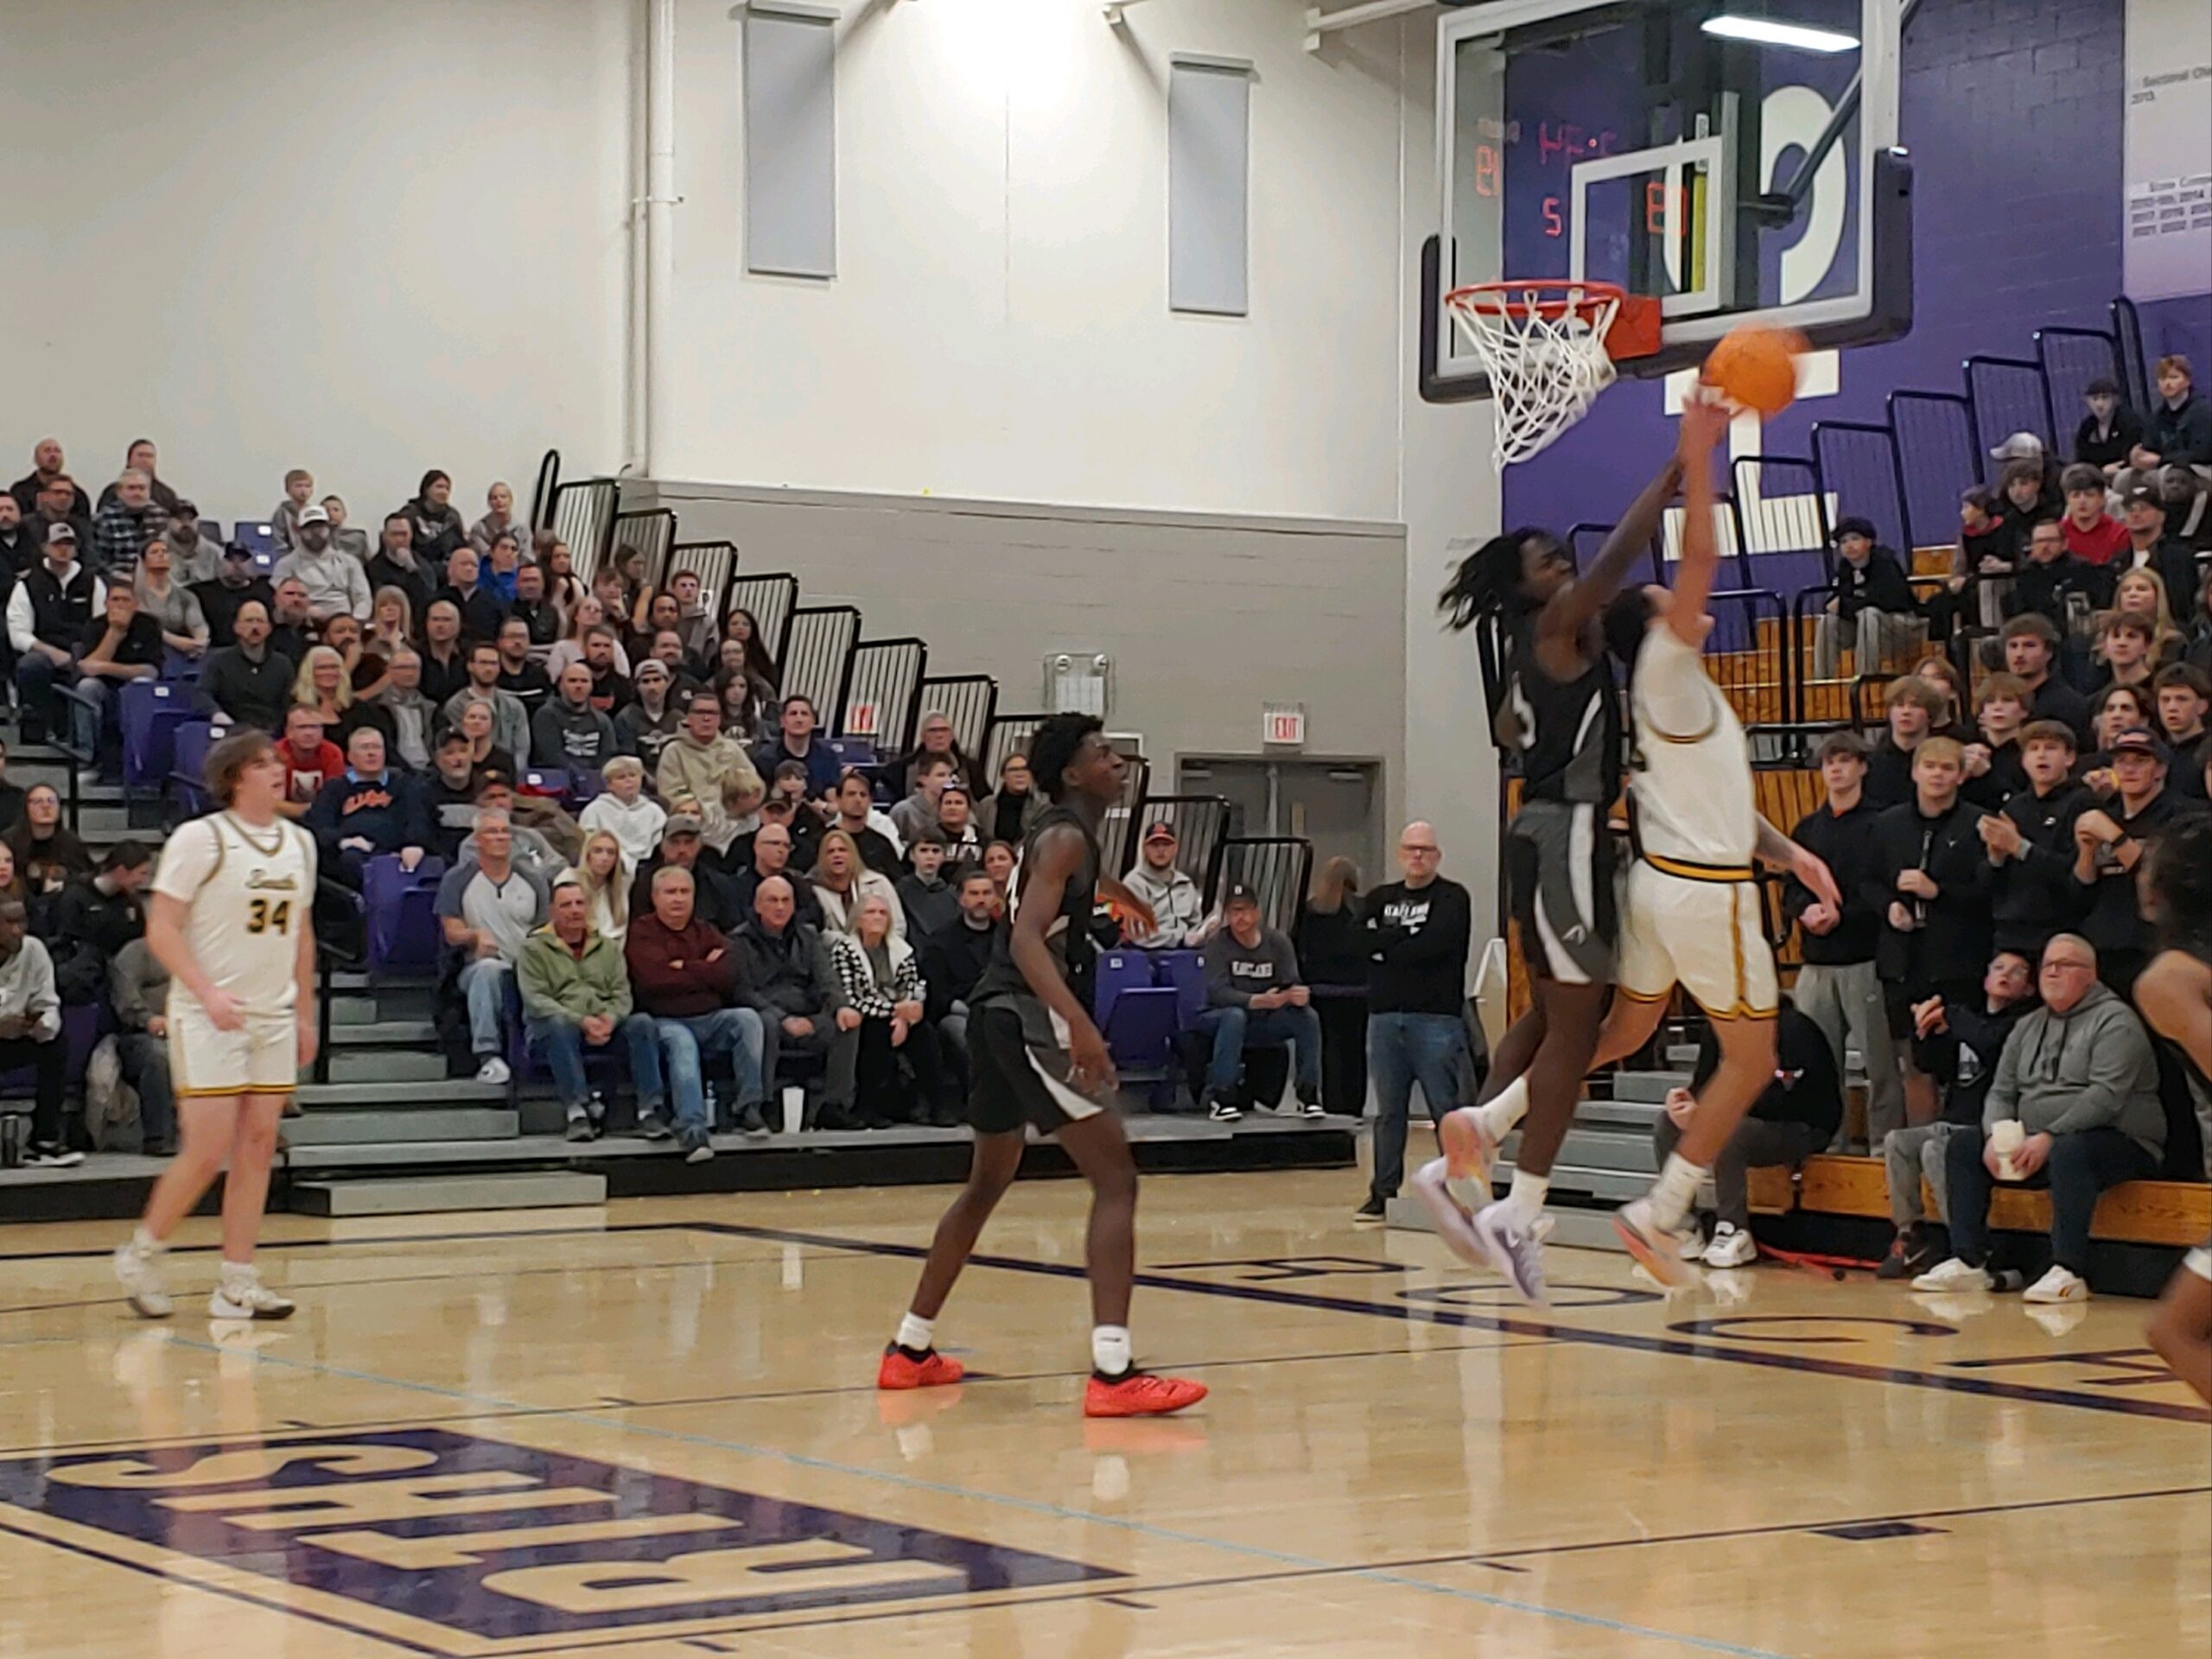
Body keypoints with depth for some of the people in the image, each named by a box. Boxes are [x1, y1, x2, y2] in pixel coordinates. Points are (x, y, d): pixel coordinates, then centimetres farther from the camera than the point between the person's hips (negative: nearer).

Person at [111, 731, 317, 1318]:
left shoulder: (299, 842, 10)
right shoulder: (200, 839, -9)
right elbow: (161, 930, -11)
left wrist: (305, 1013, 15)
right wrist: (208, 993, -21)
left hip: (273, 1016, 6)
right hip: (207, 1016, -6)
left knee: (259, 1144, 2)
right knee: (209, 1149, -8)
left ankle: (237, 1282, 7)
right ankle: (140, 1253, 12)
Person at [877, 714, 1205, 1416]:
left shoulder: (1066, 832, 18)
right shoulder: (1065, 837, -11)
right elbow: (1027, 939, -25)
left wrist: (1126, 898, 65)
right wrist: (1081, 1025, -38)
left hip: (1000, 1017, 11)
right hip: (1029, 1017, -11)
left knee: (987, 1184, 23)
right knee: (1115, 1180, -13)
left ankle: (910, 1349, 30)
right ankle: (1113, 1372, -24)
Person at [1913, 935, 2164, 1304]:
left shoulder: (2114, 1021, -6)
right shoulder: (2027, 1028, 17)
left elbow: (2106, 1095, -19)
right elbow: (2001, 1092, 13)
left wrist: (2050, 1137, -27)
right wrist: (1996, 1136, -10)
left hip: (2118, 1141, -8)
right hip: (2033, 1144, 8)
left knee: (2069, 1151, -39)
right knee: (1962, 1145, -2)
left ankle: (2069, 1272, -40)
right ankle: (1968, 1263, -9)